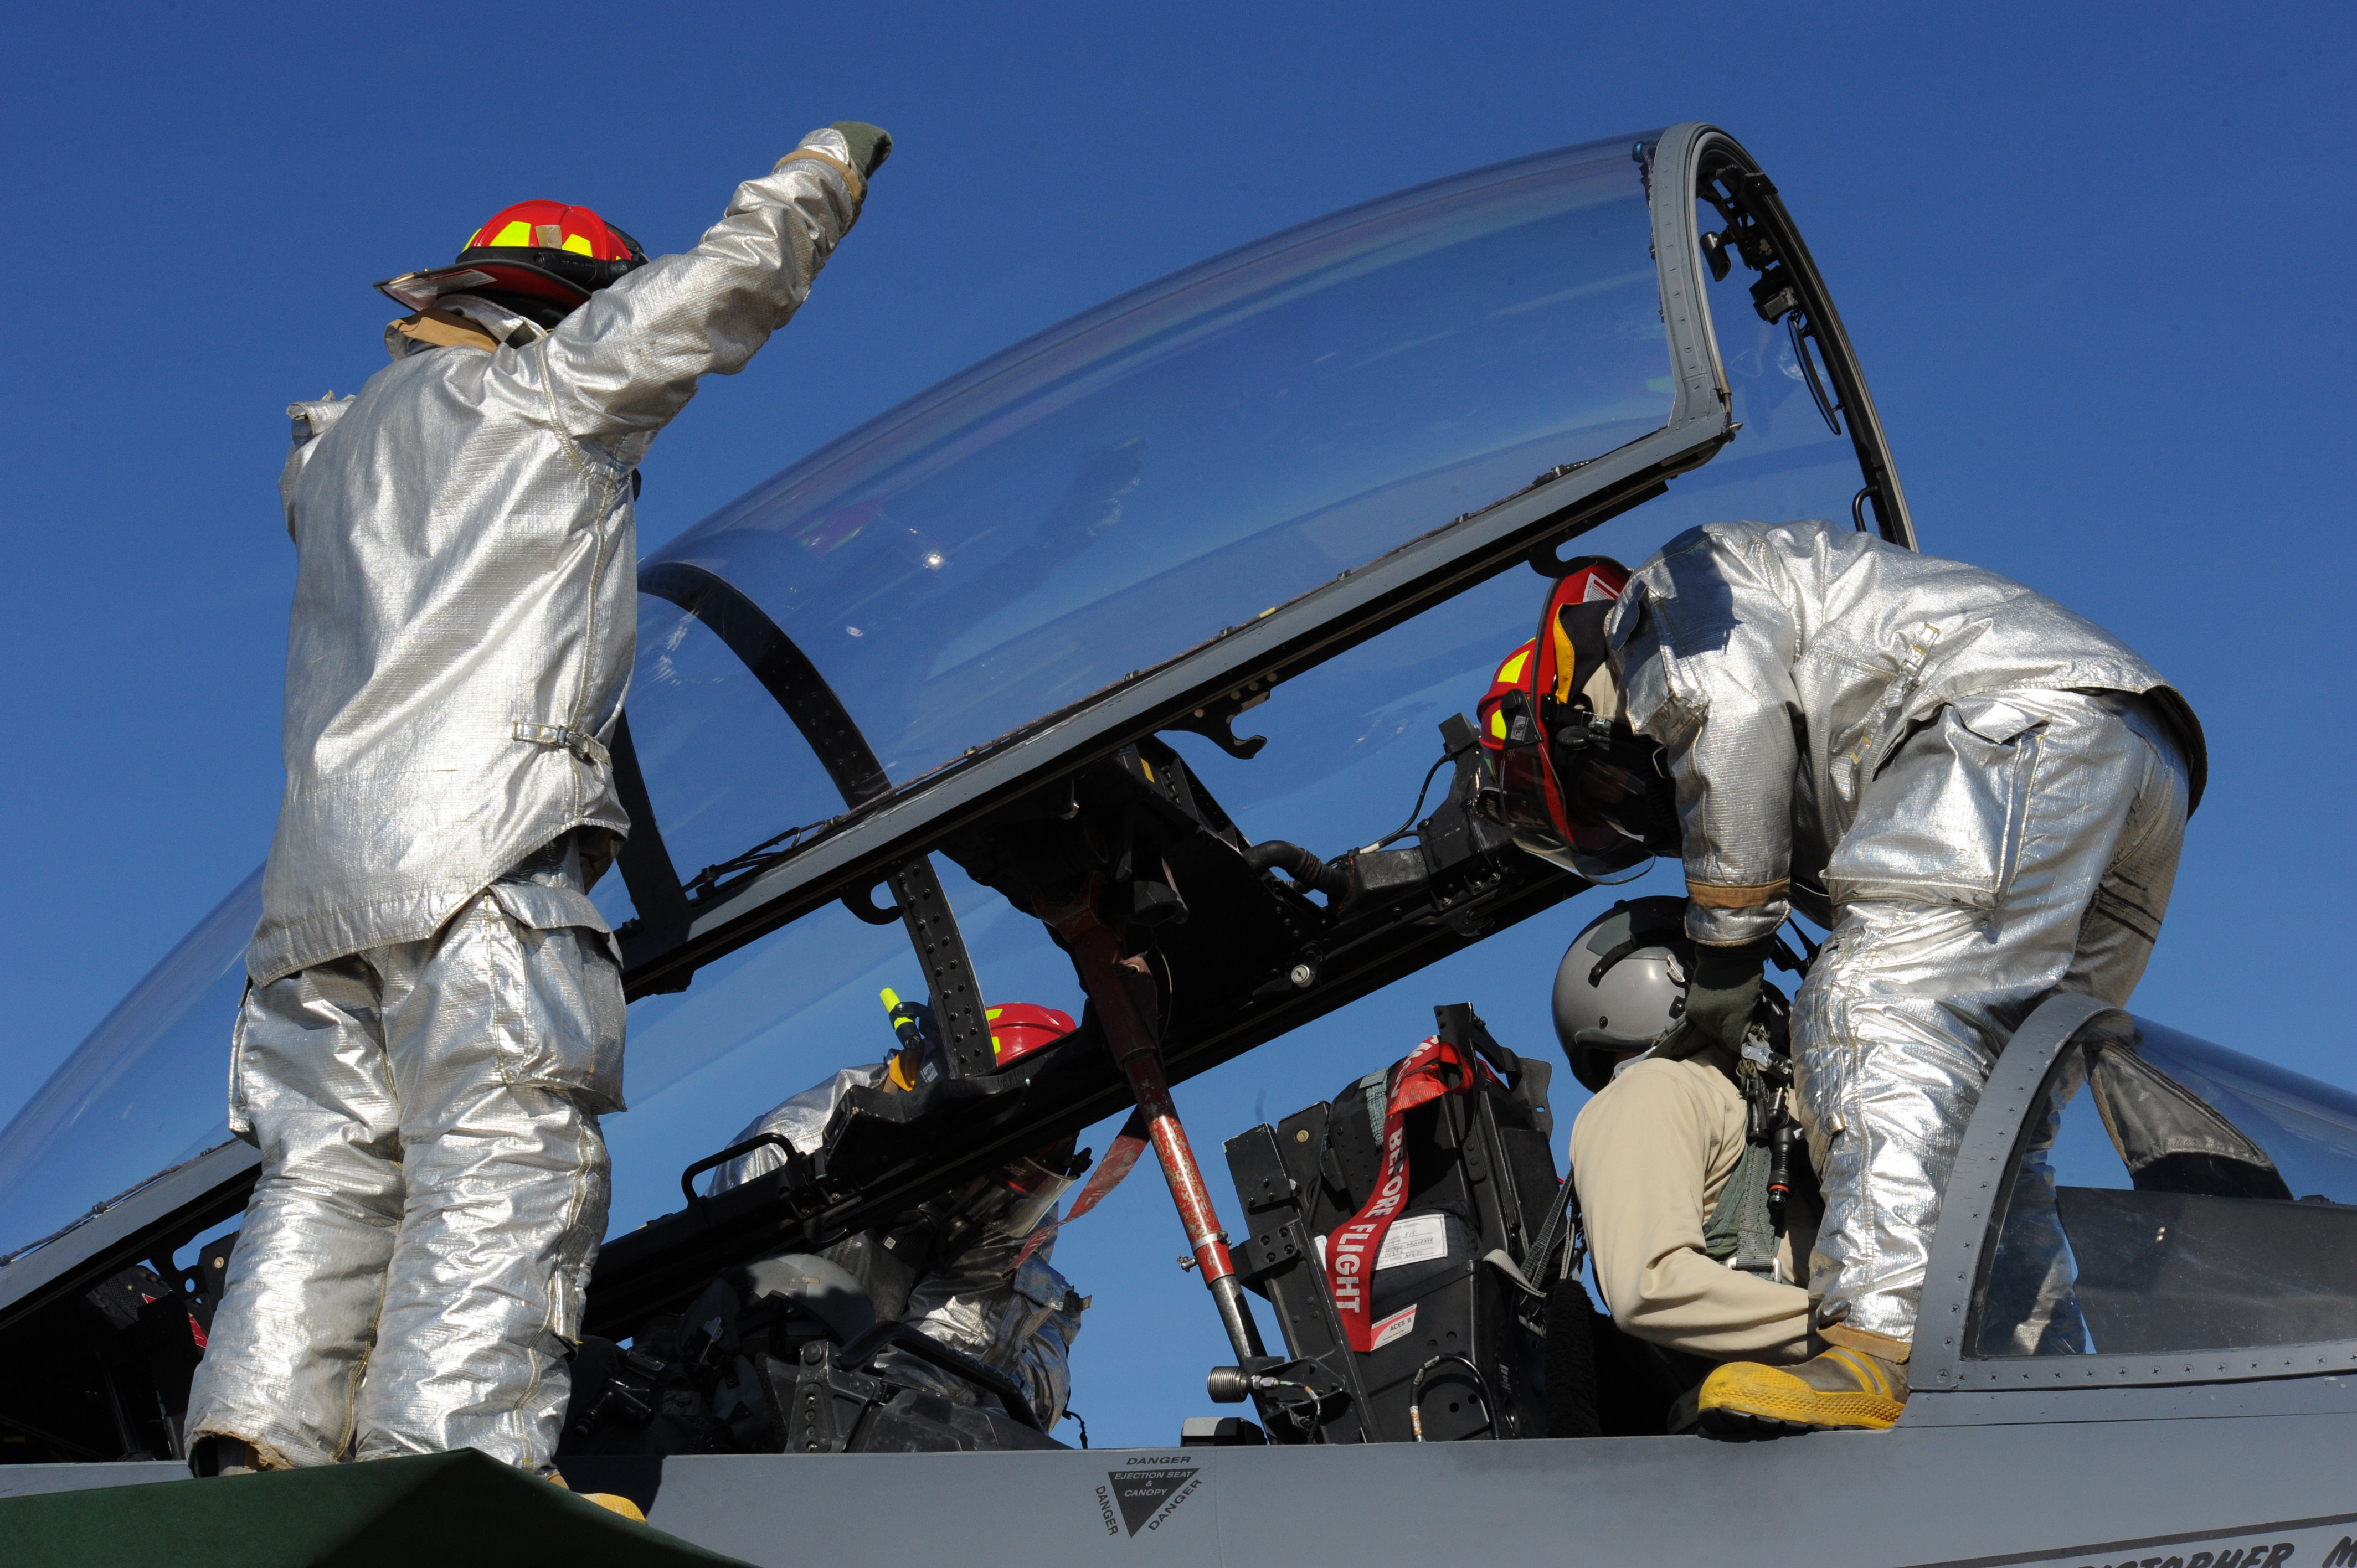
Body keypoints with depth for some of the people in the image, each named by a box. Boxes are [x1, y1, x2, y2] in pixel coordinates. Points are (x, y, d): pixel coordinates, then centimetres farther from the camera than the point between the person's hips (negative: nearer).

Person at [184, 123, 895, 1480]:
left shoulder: (342, 449, 30)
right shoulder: (530, 390, 8)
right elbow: (723, 284, 9)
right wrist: (834, 163, 26)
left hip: (319, 869, 8)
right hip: (476, 837, -8)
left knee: (330, 1166, 3)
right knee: (504, 1162, -15)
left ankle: (259, 1442, -9)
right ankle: (454, 1457, -25)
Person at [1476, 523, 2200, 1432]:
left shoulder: (1671, 586, 15)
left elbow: (1736, 710, -6)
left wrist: (1726, 946, -3)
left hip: (2029, 717, -10)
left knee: (1879, 1011, -21)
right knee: (1977, 1100, 6)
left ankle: (1887, 1348, -35)